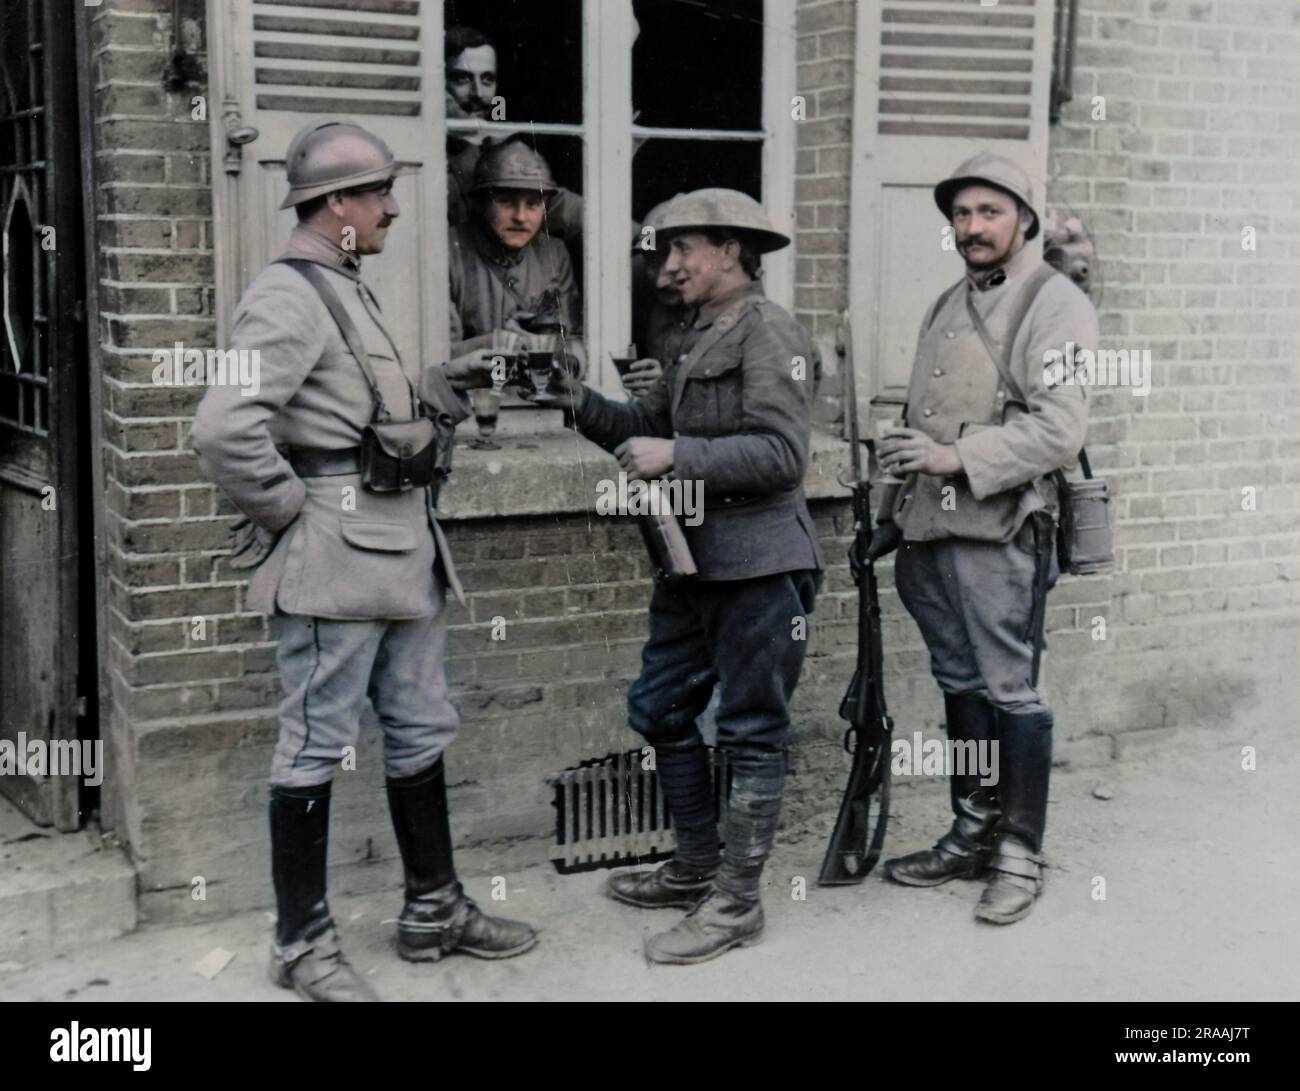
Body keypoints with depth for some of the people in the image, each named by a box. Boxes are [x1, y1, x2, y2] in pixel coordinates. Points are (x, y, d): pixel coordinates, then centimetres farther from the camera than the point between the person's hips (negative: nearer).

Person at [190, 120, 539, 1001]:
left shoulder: (349, 290, 16)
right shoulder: (287, 297, -15)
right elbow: (223, 428, -26)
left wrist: (447, 385, 8)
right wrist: (287, 509, -16)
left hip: (402, 555, 10)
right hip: (335, 562, -10)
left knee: (422, 733, 16)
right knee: (318, 748, 1)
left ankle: (434, 912, 29)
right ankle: (303, 943, 13)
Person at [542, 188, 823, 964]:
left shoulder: (768, 332, -11)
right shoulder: (702, 337, 17)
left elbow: (782, 454, -20)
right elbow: (648, 428, 18)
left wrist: (677, 456, -22)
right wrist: (584, 404, 2)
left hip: (760, 567, -10)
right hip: (695, 562, 10)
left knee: (752, 733, 0)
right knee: (660, 712, 16)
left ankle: (737, 902, 10)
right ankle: (696, 869, 30)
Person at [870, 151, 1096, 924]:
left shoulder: (1055, 304, -6)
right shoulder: (948, 307, 19)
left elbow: (1060, 430, -17)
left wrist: (957, 457, -20)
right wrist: (894, 511, 20)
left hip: (1000, 530, -8)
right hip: (929, 529, 8)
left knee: (1010, 690, -3)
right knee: (960, 685, 14)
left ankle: (1021, 855, 8)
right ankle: (973, 833, 26)